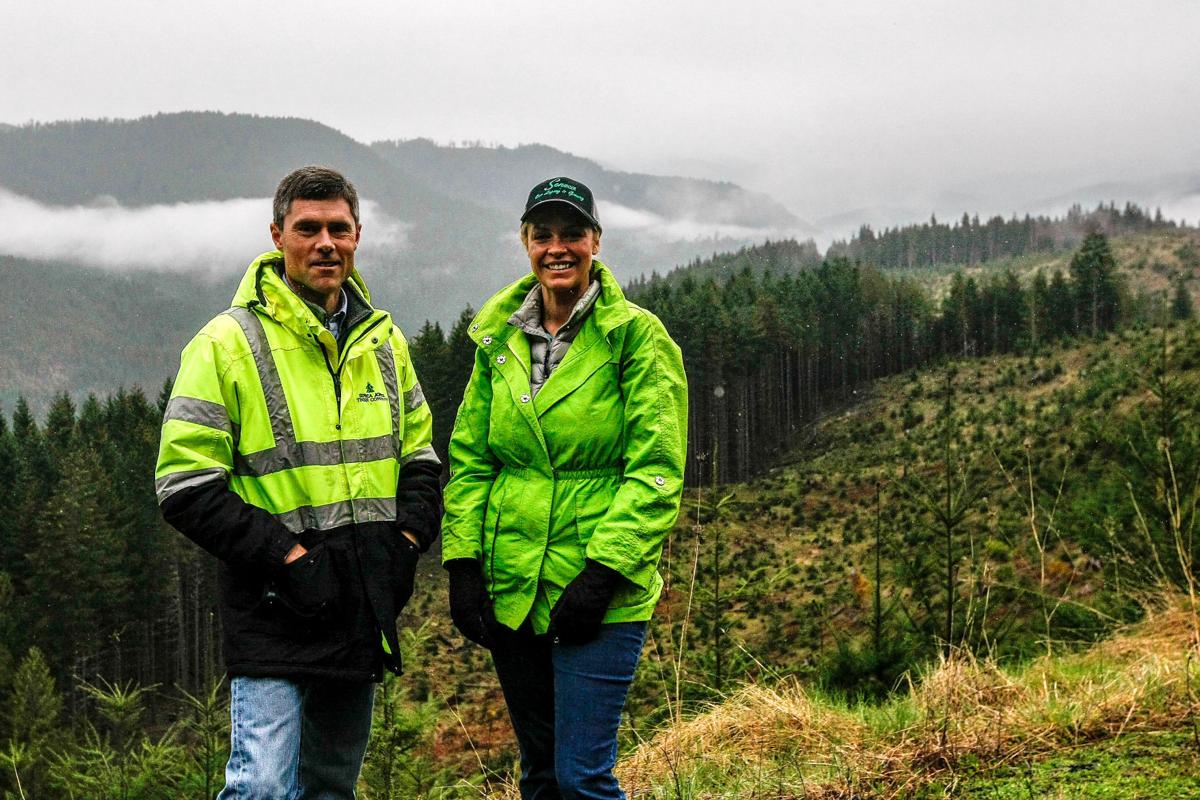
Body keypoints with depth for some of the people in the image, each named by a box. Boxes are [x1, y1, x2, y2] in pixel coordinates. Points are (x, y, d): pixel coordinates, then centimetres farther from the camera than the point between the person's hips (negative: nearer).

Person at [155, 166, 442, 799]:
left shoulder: (384, 342, 12)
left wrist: (408, 539, 3)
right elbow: (185, 485, -11)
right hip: (274, 613, -6)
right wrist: (284, 556, -17)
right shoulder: (230, 342, -7)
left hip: (363, 615, 6)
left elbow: (420, 456, 21)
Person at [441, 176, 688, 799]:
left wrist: (602, 572, -17)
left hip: (602, 596, -5)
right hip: (509, 590, 5)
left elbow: (656, 470, -11)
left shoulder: (637, 337, -6)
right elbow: (469, 460, 11)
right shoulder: (499, 339, 10)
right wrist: (463, 564, 1)